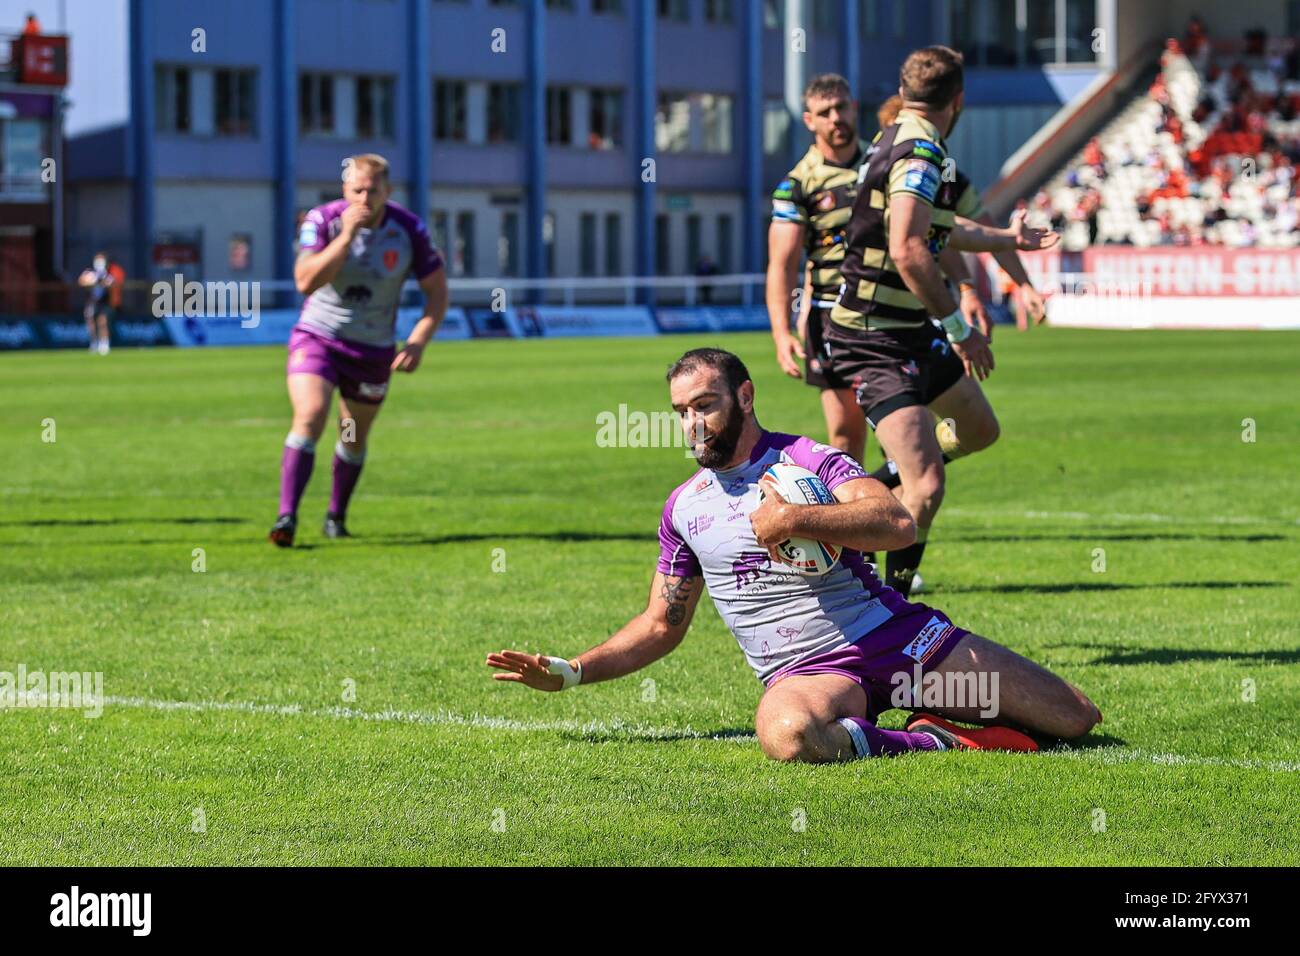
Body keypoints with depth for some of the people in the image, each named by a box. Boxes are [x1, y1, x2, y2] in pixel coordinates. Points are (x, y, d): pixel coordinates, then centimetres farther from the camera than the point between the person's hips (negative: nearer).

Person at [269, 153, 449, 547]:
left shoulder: (409, 229, -12)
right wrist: (346, 235, -33)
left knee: (354, 438, 13)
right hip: (316, 339, -2)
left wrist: (418, 342, -16)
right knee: (309, 417, -23)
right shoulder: (323, 220, -15)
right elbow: (305, 281, -28)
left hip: (373, 350, 2)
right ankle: (287, 517, -26)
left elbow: (437, 292, -3)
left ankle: (336, 516, 37)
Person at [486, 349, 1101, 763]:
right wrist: (570, 673, 10)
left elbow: (898, 523, -16)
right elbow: (661, 625, 21)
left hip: (895, 632, -1)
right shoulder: (683, 508, 13)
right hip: (808, 671, 1)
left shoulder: (807, 460, 0)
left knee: (1076, 719, -9)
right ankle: (924, 744, -22)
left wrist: (794, 519, -22)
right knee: (786, 734, -42)